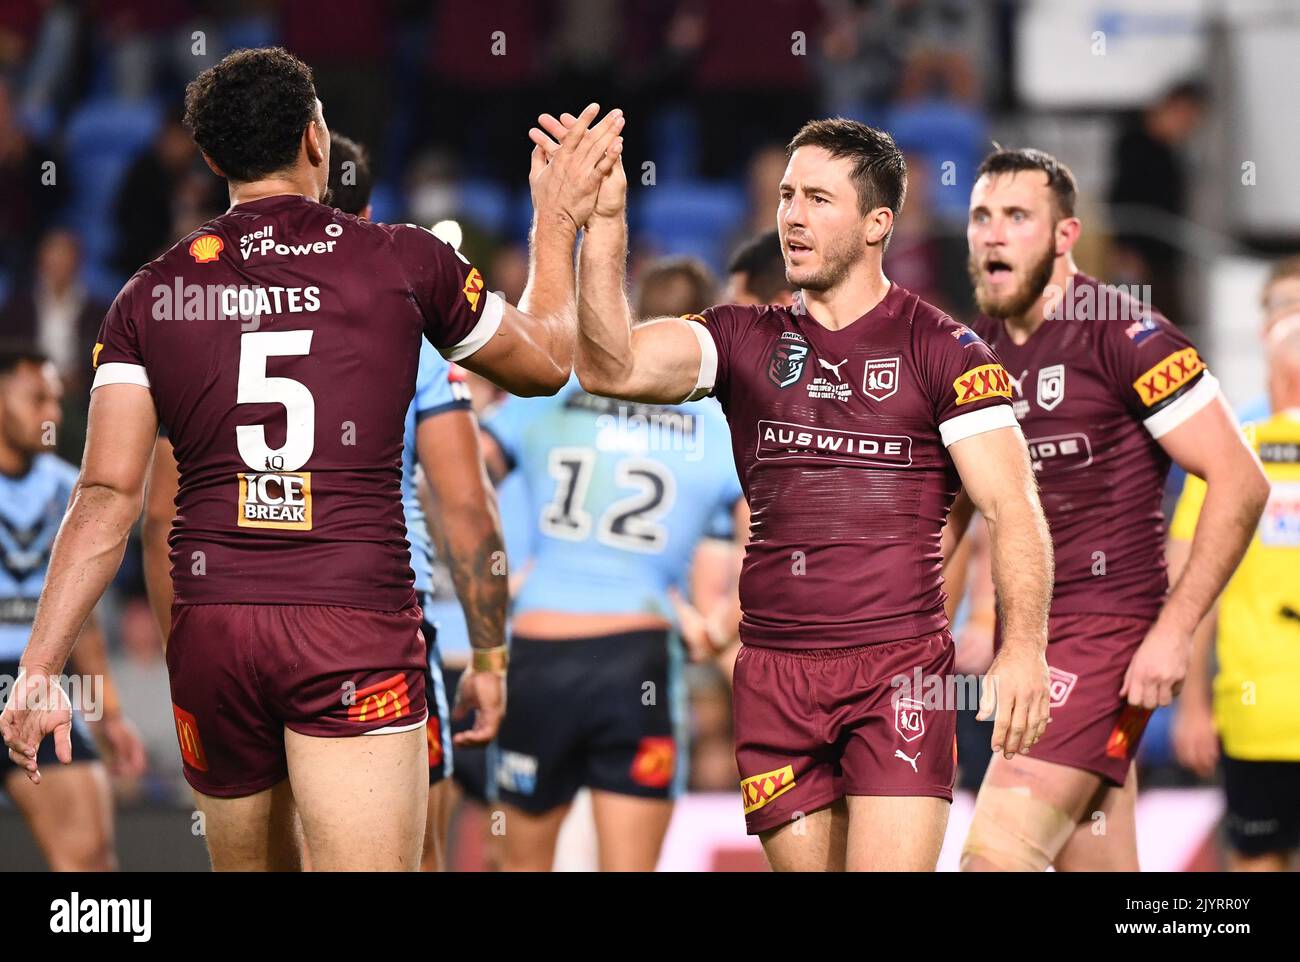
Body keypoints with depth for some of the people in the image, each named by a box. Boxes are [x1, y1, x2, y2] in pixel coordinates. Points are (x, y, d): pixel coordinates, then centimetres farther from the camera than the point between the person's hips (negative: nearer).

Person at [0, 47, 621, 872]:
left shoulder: (153, 295, 7)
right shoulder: (405, 262, 3)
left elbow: (108, 494, 0)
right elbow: (546, 363, 20)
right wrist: (557, 221, 34)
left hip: (209, 632, 3)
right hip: (358, 623, -3)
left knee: (249, 866, 18)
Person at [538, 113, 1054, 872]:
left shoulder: (942, 351, 1)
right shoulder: (744, 341, 10)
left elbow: (1014, 507, -6)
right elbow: (611, 367, -5)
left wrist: (1026, 646, -19)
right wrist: (604, 225, -15)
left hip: (898, 670, -3)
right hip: (776, 672, 3)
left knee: (890, 865, -15)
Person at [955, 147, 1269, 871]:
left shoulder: (1122, 335, -10)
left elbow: (1241, 482, -13)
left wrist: (1174, 631, -18)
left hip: (1106, 631, -7)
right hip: (1022, 641, 7)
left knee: (995, 856, -20)